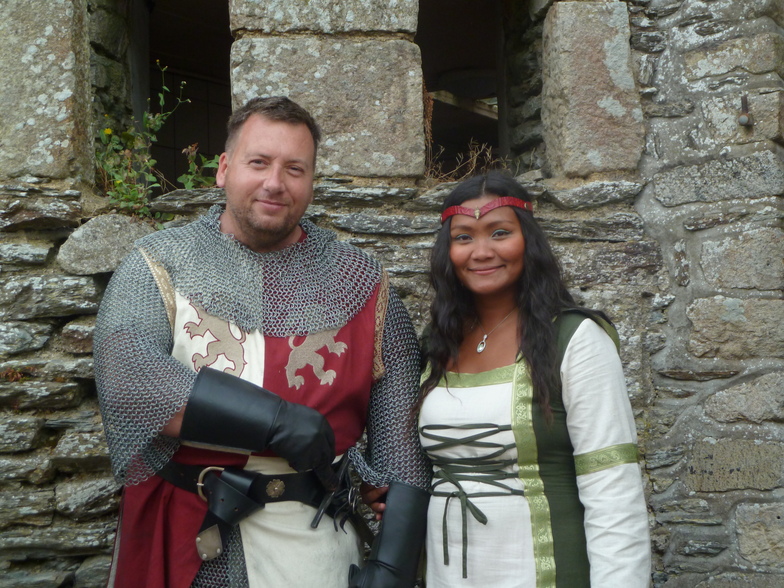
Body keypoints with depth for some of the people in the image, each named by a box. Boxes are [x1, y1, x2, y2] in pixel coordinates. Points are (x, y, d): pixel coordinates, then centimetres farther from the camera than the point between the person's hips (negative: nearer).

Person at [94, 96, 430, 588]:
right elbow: (126, 375, -18)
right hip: (183, 543, 0)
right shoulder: (161, 264, -1)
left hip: (316, 543, 1)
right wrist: (279, 420, -22)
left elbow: (400, 428, -2)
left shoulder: (360, 283, 2)